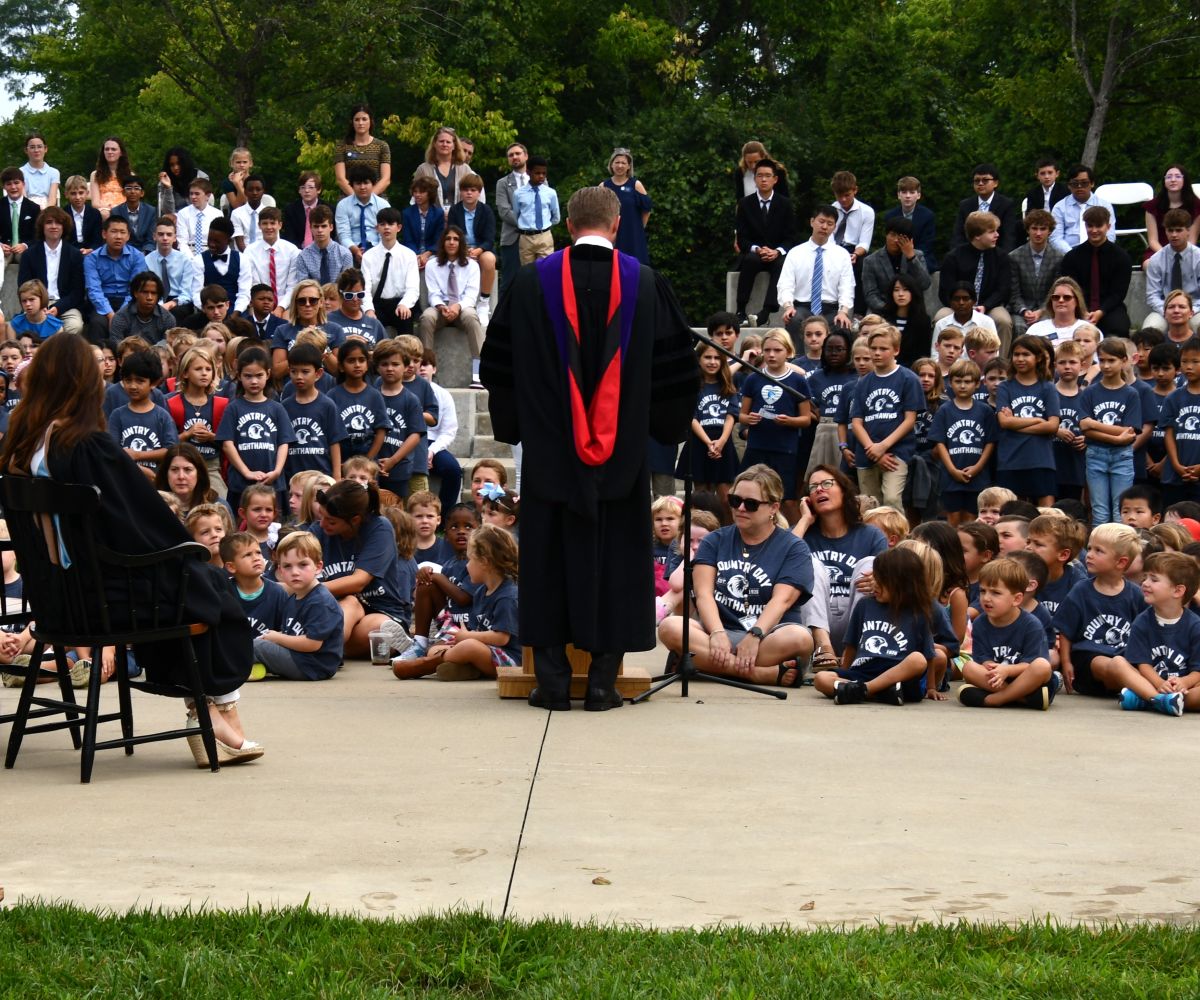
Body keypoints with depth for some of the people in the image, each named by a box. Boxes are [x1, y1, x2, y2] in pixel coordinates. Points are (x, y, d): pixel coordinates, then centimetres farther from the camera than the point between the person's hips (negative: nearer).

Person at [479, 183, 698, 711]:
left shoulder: (532, 282, -1)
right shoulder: (645, 283, 0)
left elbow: (500, 365, 5)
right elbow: (675, 365, 6)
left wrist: (511, 425, 18)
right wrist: (663, 426, 20)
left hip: (550, 449, 0)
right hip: (623, 450, 0)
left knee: (551, 552, 6)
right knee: (616, 553, 5)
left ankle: (552, 677, 5)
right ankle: (603, 679, 4)